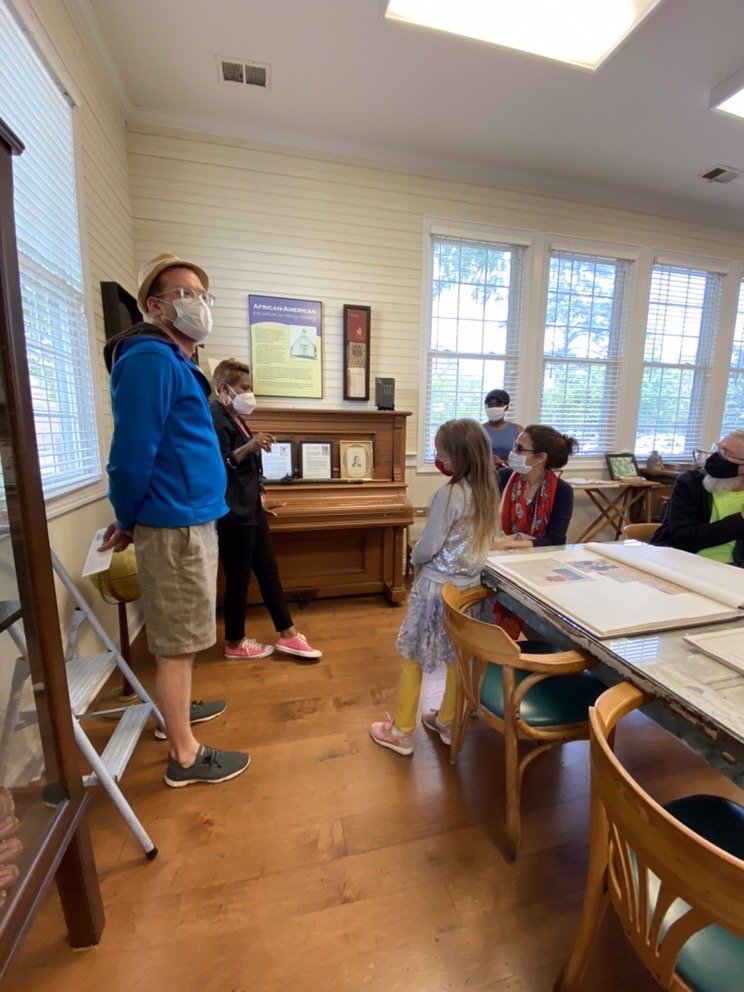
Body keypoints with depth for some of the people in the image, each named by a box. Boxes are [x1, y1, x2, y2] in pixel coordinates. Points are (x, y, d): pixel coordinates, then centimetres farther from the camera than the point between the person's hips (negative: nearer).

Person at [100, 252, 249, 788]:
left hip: (190, 518, 10)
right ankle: (185, 756, 19)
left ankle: (177, 709, 42)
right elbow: (132, 452, -20)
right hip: (175, 524, -10)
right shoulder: (151, 358, -15)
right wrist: (127, 521, -5)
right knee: (178, 639, 2)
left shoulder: (176, 362, 17)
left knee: (179, 633, 22)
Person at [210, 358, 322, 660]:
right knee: (238, 578, 3)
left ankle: (287, 635, 21)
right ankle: (235, 644, 22)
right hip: (232, 514, -10)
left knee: (268, 572, 11)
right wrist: (248, 447, -33)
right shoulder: (214, 419, -13)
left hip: (250, 509, 10)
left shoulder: (234, 419, 17)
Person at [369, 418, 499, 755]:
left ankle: (401, 732, 24)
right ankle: (447, 722, 38)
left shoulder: (448, 494, -23)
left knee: (412, 655, 9)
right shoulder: (488, 491, 1)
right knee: (458, 656, 20)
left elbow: (428, 547, -19)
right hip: (469, 584, 8)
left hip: (436, 586, -7)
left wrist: (416, 561, 2)